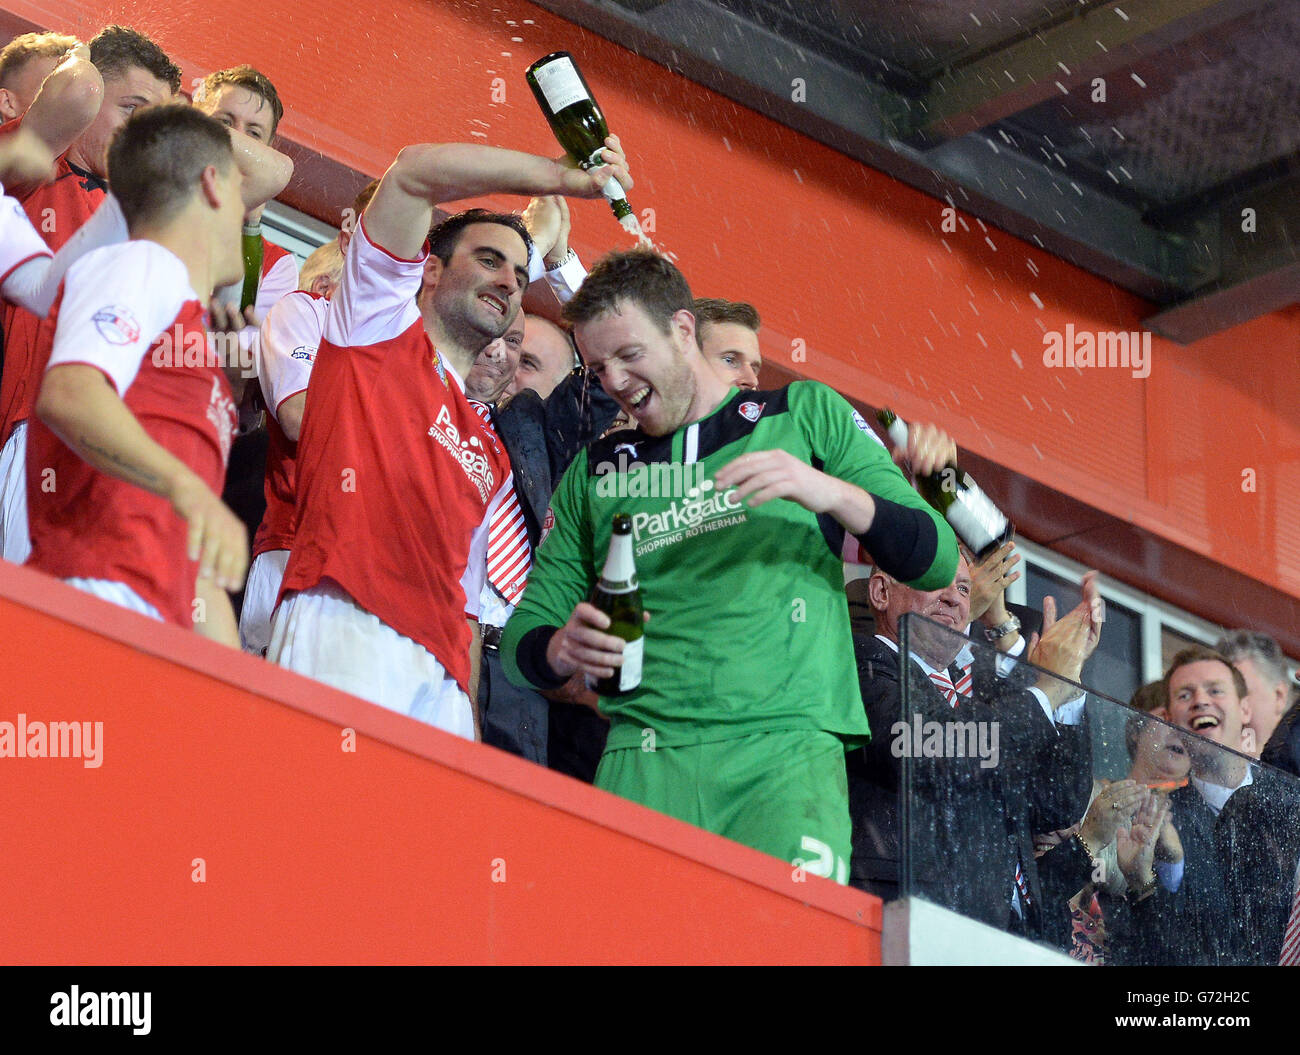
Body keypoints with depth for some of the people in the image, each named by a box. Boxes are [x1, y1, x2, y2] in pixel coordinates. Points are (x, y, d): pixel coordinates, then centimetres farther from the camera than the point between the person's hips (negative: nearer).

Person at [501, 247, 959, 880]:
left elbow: (936, 561, 9)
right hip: (645, 752, 2)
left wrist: (832, 493, -9)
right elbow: (523, 639, 20)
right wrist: (565, 650, -4)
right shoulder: (595, 472, 21)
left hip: (788, 743, -2)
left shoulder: (805, 416, 15)